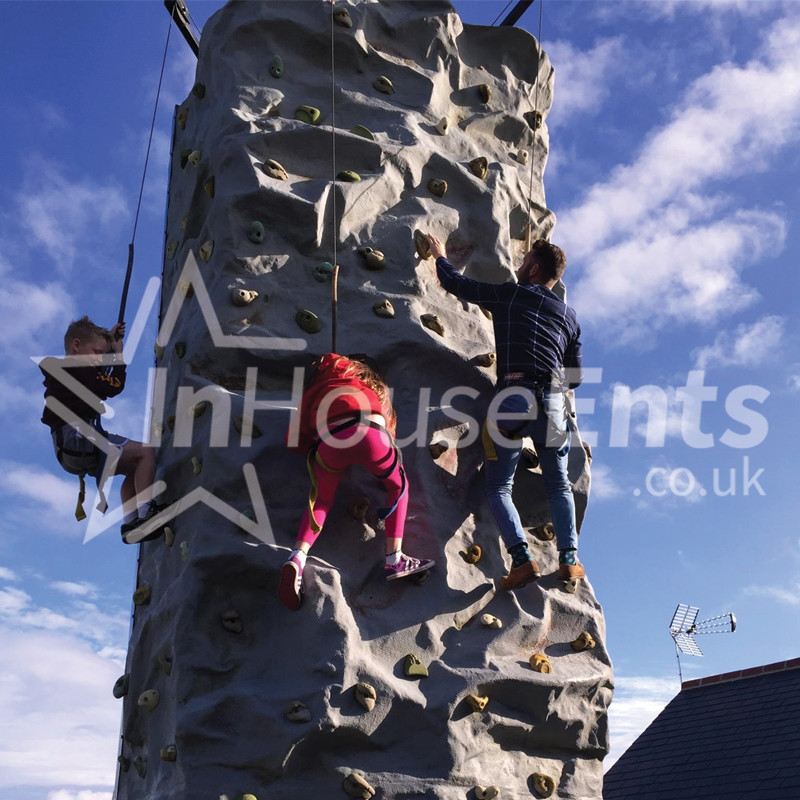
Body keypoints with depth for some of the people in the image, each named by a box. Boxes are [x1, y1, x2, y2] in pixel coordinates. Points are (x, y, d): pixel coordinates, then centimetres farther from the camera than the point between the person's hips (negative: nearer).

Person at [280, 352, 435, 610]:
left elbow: (294, 441, 25)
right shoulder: (372, 384, 36)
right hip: (370, 432, 0)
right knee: (398, 486, 25)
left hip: (331, 439, 1)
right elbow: (389, 425, 32)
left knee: (320, 500, 23)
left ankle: (297, 558, -1)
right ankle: (395, 559, 13)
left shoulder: (315, 389, 33)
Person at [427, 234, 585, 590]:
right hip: (552, 403, 3)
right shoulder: (568, 315, 19)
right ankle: (569, 559, 5)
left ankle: (522, 560, -10)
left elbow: (456, 283, 17)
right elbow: (575, 377, 21)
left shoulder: (508, 295, 8)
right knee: (559, 486, 20)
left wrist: (440, 256, 36)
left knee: (498, 489, 7)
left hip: (512, 401, -3)